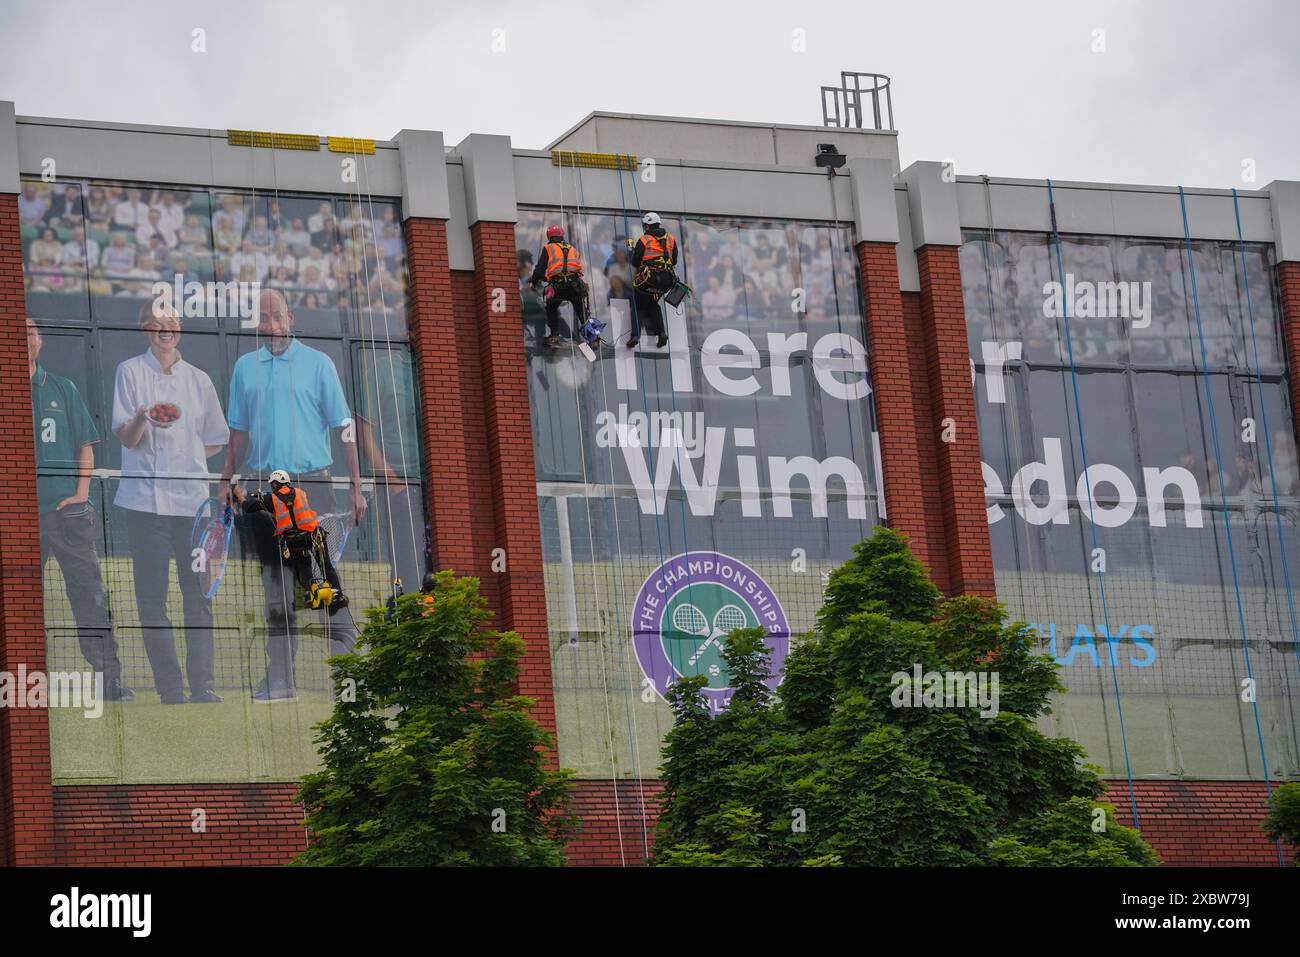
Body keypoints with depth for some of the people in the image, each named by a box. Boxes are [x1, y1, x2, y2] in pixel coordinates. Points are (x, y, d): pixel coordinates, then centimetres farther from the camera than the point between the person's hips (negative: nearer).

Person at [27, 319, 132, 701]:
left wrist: (80, 494, 1)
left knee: (90, 594, -4)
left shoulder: (62, 389, 12)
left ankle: (110, 679, -4)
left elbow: (85, 446, 13)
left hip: (67, 508, 1)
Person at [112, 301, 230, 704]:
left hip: (192, 497, 3)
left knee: (198, 593, 0)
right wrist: (142, 418, -26)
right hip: (146, 498, -3)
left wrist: (186, 459, 8)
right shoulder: (131, 372, 2)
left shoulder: (198, 379, 13)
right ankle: (169, 689, -2)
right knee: (152, 595, -4)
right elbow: (126, 437, -7)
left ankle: (201, 685, 4)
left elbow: (215, 440, 22)